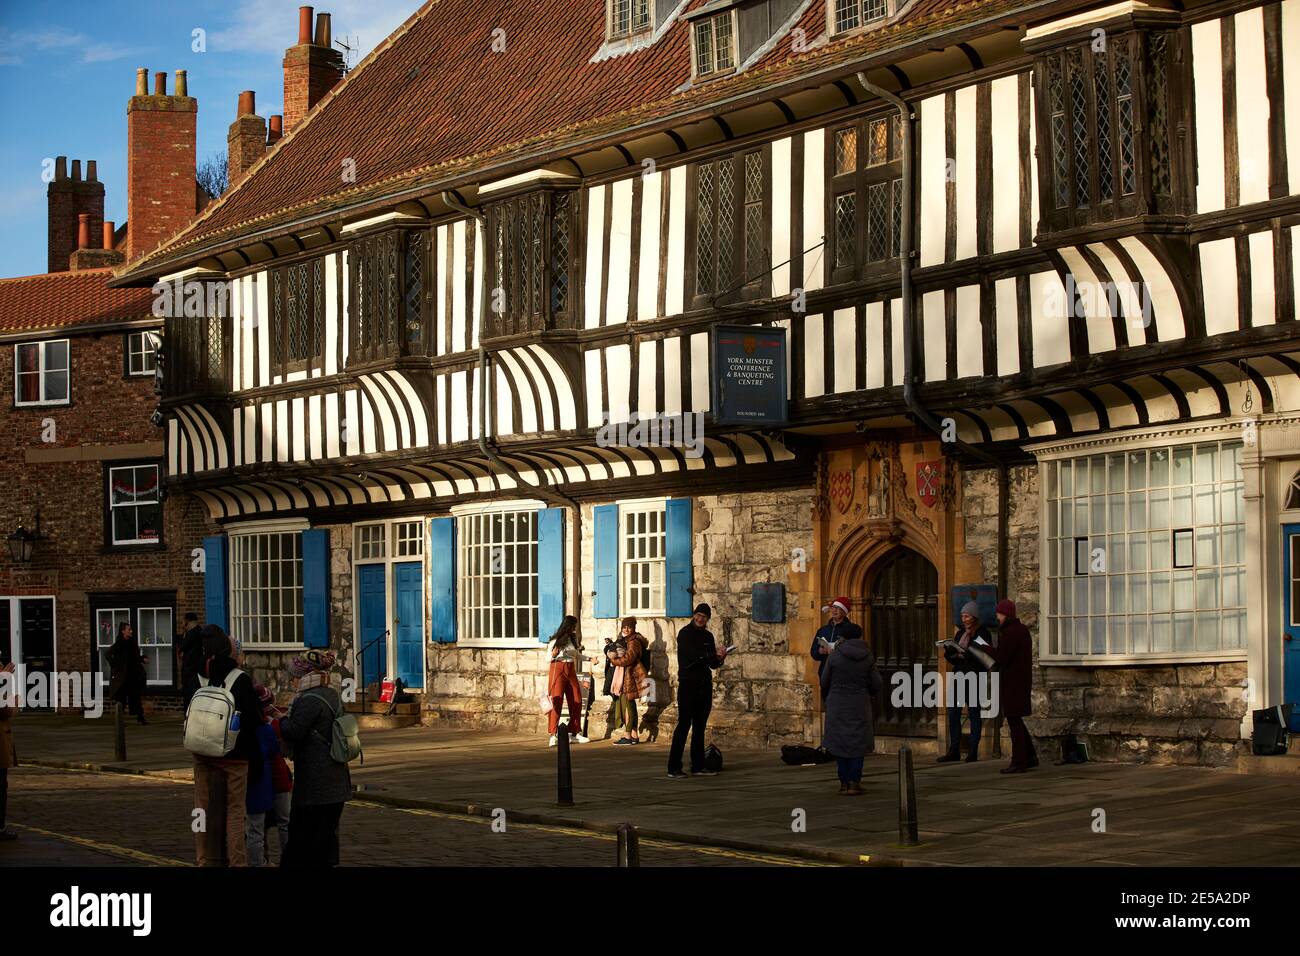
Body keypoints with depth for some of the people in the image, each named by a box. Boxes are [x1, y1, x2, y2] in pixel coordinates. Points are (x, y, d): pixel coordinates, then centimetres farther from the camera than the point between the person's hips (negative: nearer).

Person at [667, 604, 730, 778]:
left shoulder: (708, 636, 14)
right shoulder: (685, 633, -4)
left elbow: (712, 664, 13)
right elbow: (693, 655, -18)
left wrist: (719, 659, -8)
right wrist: (715, 654, -15)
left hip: (705, 685, 6)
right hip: (688, 684, -6)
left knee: (700, 727, 7)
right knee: (684, 725, -9)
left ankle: (698, 766, 11)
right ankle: (674, 768, -9)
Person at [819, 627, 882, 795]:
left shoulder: (834, 655, -6)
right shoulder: (868, 657, -3)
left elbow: (824, 682, 1)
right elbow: (876, 685, 0)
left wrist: (826, 699, 20)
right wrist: (872, 693, 23)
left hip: (837, 704, 0)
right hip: (860, 705, 0)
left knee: (839, 742, 9)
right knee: (858, 743, 7)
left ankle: (844, 782, 7)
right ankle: (854, 782, -1)